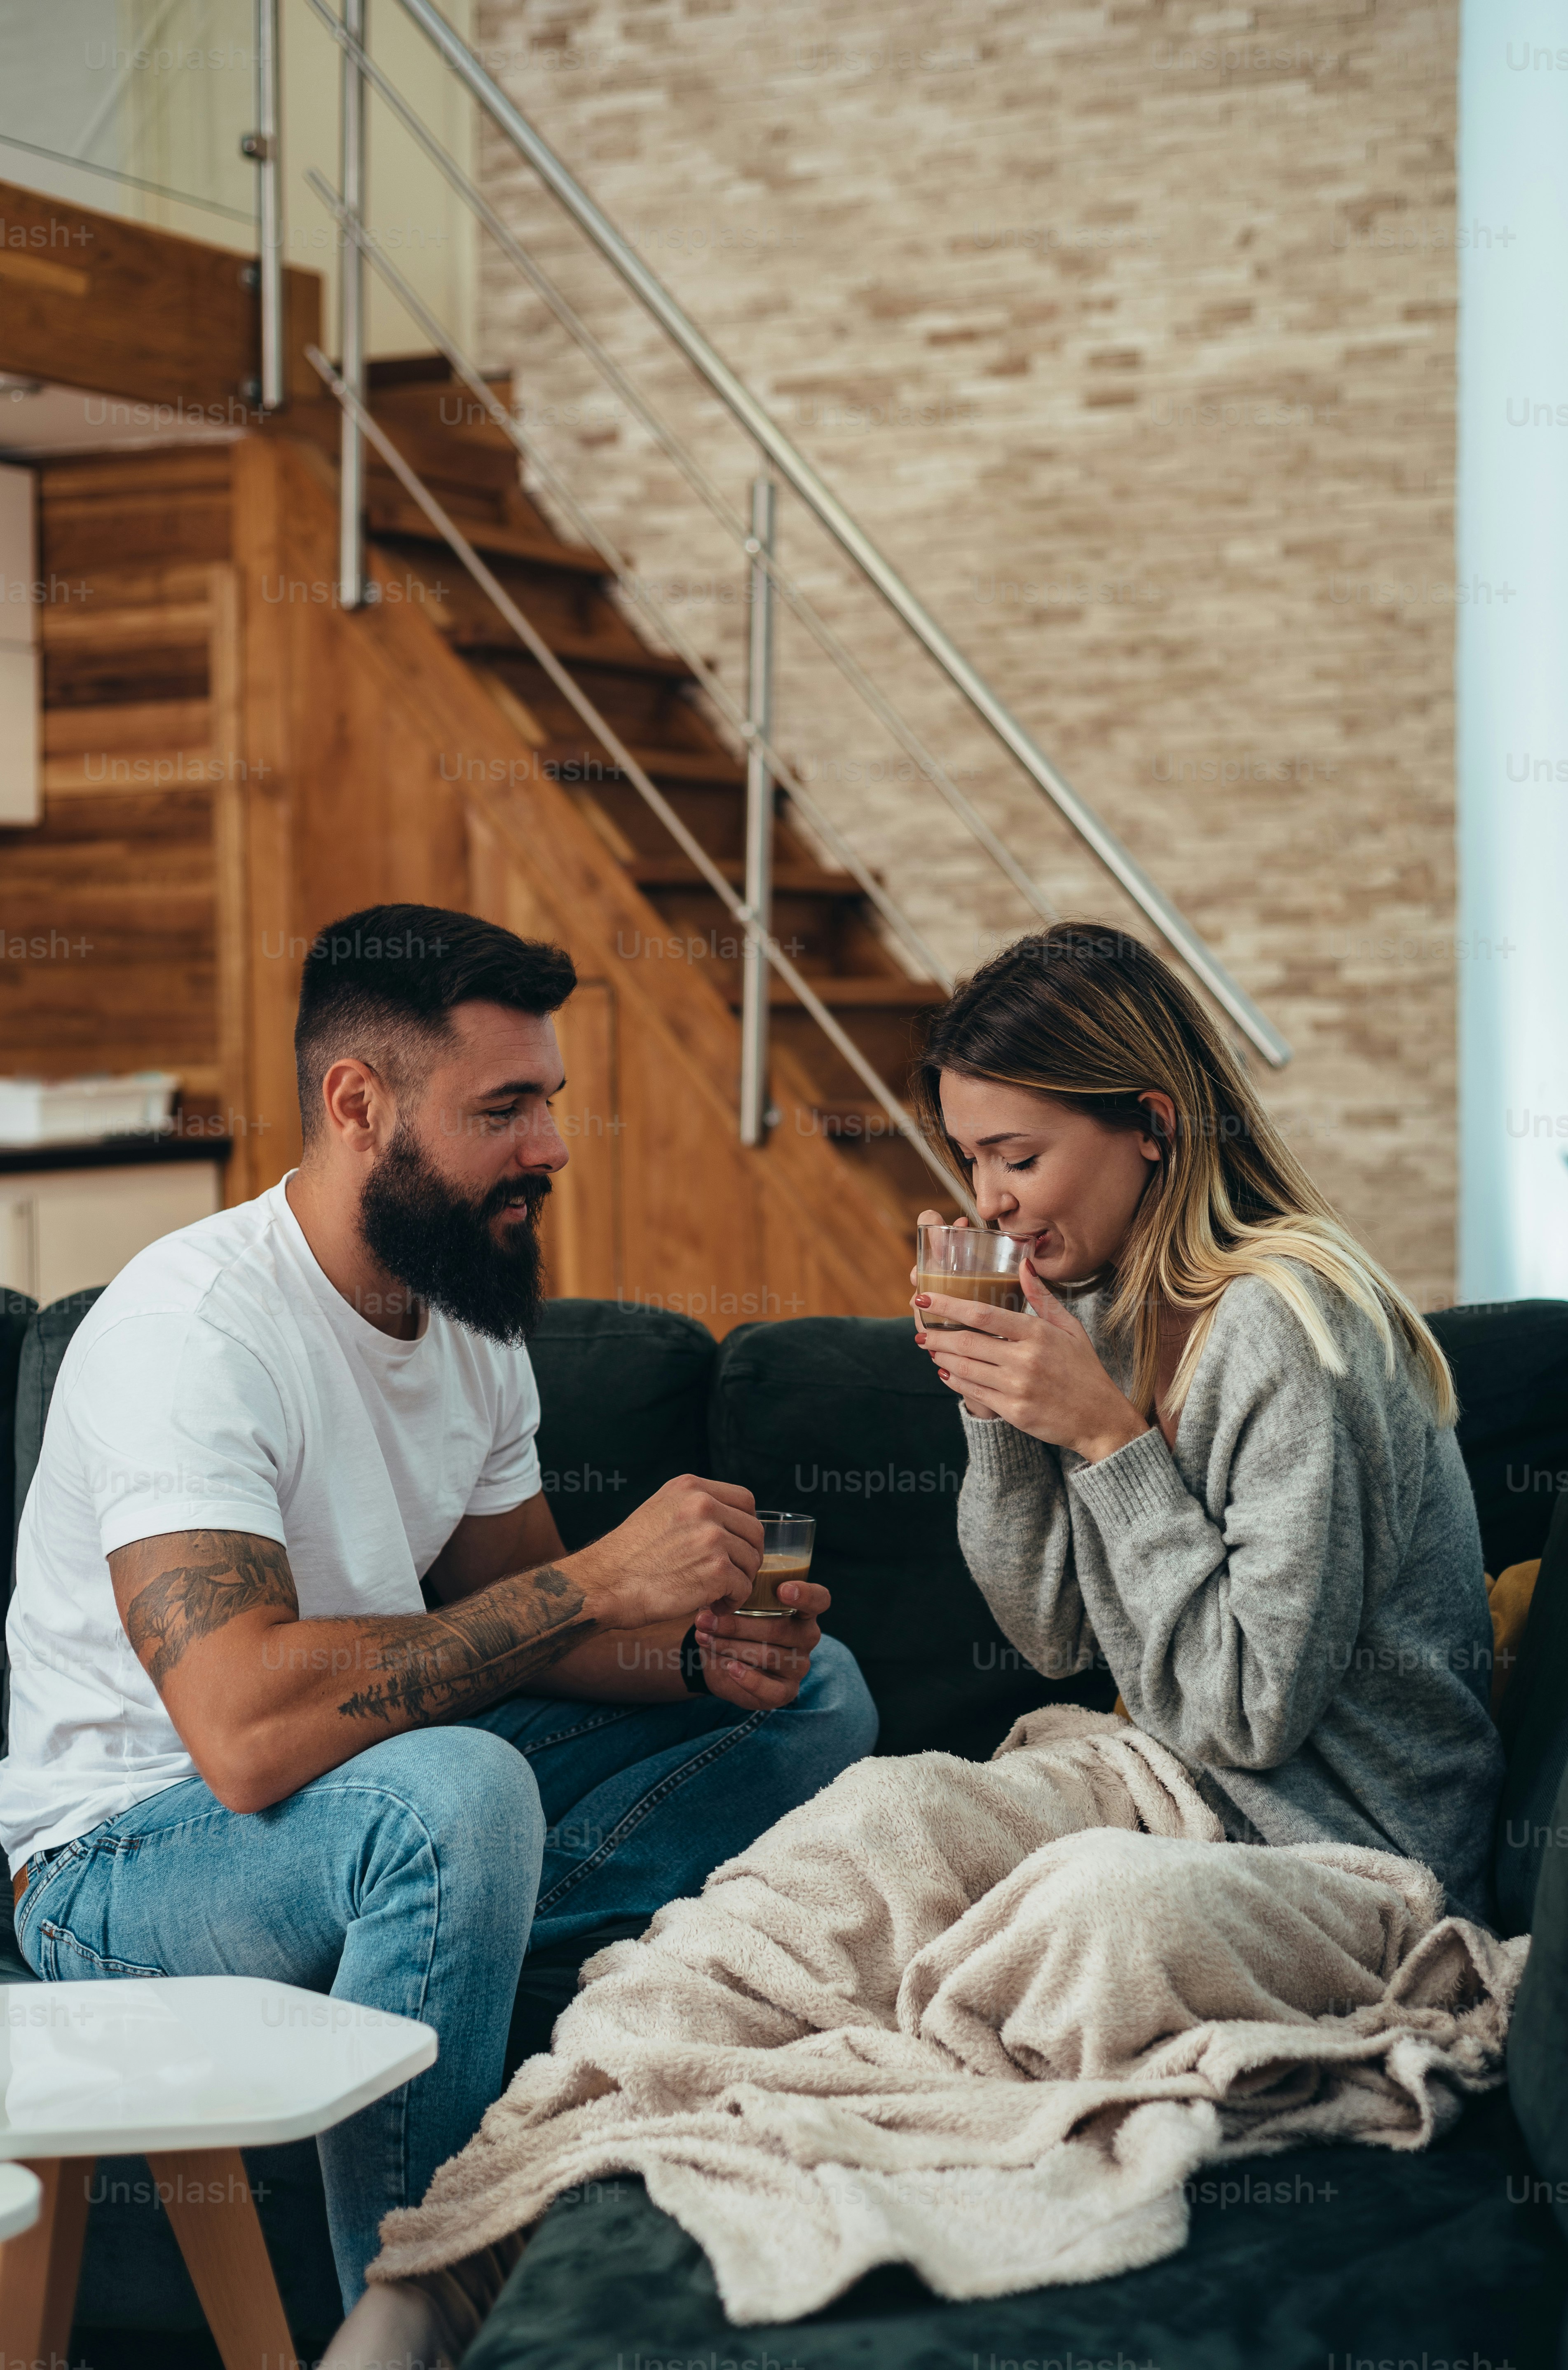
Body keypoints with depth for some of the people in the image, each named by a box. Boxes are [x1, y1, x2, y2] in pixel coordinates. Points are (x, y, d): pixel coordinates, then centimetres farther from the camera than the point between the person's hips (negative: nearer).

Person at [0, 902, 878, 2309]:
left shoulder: (471, 1311, 3)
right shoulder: (193, 1332, -25)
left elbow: (503, 1634, 11)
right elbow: (247, 1729, -38)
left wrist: (698, 1652, -12)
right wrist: (598, 1580, -32)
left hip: (386, 1807, 9)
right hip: (126, 1860, -8)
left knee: (814, 1696, 3)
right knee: (455, 1789, -40)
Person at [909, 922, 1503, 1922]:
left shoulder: (1287, 1332, -21)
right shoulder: (1102, 1308, 4)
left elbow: (1253, 1711, -21)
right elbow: (1057, 1636, 6)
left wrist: (1109, 1437, -21)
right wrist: (995, 1408, -7)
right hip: (1185, 1810, 7)